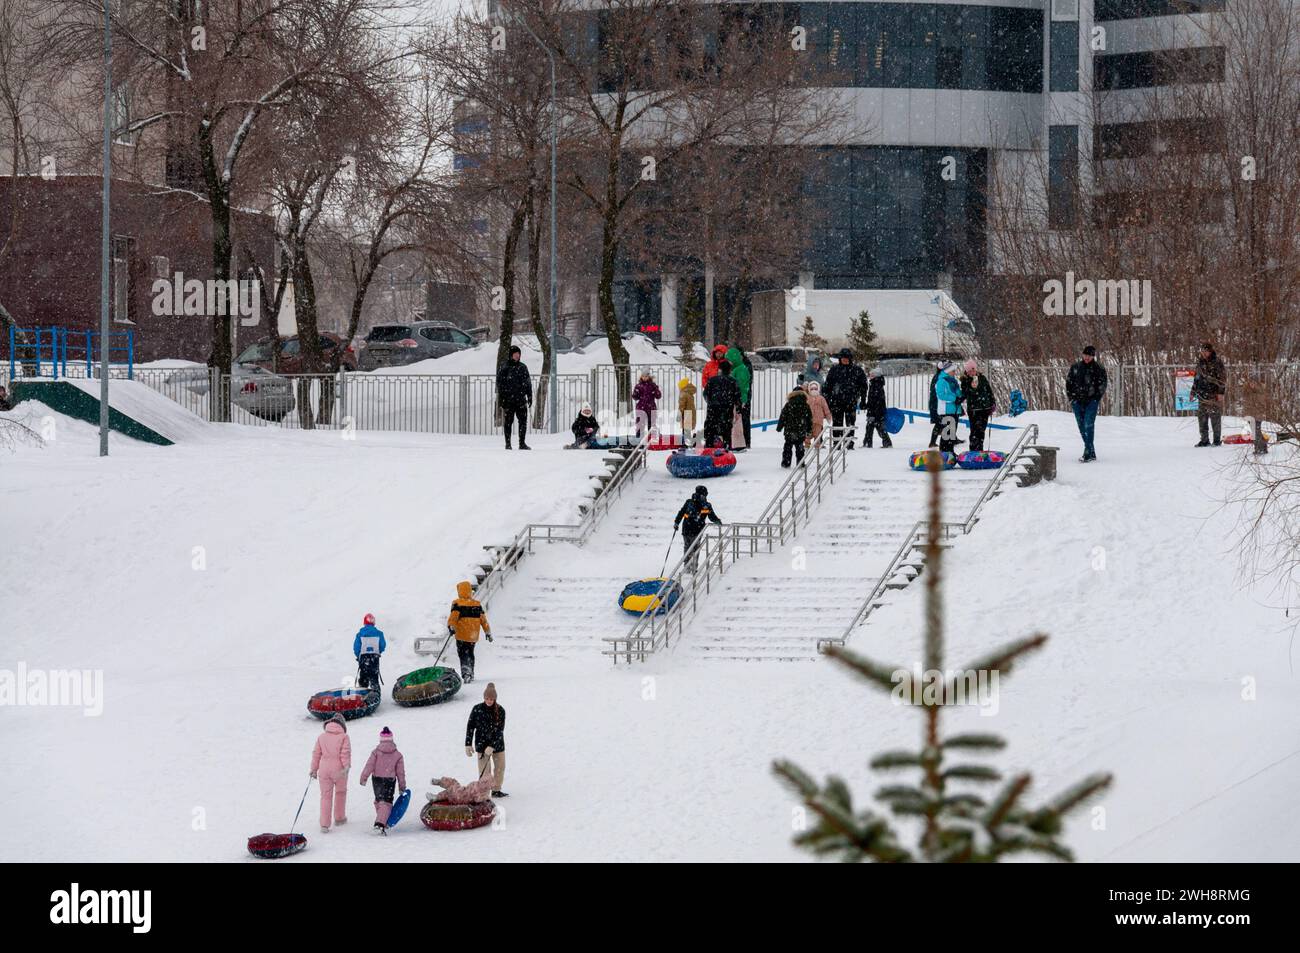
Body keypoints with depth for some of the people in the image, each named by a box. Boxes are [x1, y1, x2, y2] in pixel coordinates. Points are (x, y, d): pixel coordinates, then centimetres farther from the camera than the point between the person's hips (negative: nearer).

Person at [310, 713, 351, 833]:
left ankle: (324, 825, -3)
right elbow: (346, 753, -12)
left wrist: (314, 769, 14)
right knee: (340, 793, 20)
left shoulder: (322, 736, 5)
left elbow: (316, 753, 7)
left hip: (324, 770, 2)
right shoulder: (343, 736, -4)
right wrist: (346, 766, -12)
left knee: (326, 796, 5)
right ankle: (339, 818, 32)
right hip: (339, 770, -2)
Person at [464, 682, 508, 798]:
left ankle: (496, 790, 28)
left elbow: (500, 730, -14)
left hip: (497, 744, 2)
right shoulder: (477, 709, -9)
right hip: (482, 744, -2)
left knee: (500, 767, 12)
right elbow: (470, 727, -2)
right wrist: (468, 744, -7)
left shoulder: (500, 711, -9)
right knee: (484, 771, -4)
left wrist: (492, 746, -23)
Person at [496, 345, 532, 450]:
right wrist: (501, 399, -6)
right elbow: (499, 384, 0)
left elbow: (528, 383, 15)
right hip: (508, 400, -3)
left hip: (521, 399, 3)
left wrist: (529, 396, 9)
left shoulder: (522, 367, 11)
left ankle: (522, 443, -1)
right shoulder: (504, 368, 1)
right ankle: (508, 444, 7)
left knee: (523, 421, -4)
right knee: (508, 422, 2)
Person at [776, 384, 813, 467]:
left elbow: (782, 417, -2)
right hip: (801, 432, 1)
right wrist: (809, 432, 17)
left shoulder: (788, 405, -4)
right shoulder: (806, 406, 2)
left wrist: (779, 427, 8)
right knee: (800, 448, 7)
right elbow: (809, 420, 8)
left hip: (789, 431, -1)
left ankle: (786, 463, 8)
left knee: (788, 447, 9)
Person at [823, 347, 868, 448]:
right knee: (837, 423, 2)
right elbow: (828, 385, 10)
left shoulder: (857, 370, 5)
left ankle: (850, 444, 3)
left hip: (851, 401, -1)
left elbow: (863, 385, 9)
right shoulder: (834, 369, 8)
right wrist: (827, 399, 4)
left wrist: (863, 399, 4)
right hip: (836, 401, 1)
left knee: (850, 424, -1)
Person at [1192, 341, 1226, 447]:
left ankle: (1217, 440, 6)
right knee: (1202, 417, 3)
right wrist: (1193, 392, 20)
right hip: (1203, 394, 6)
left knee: (1215, 418, -2)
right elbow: (1197, 378, 22)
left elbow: (1223, 377, -7)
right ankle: (1204, 440, 10)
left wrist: (1221, 392, -14)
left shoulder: (1217, 361, -5)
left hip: (1215, 394, -6)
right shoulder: (1200, 362, 13)